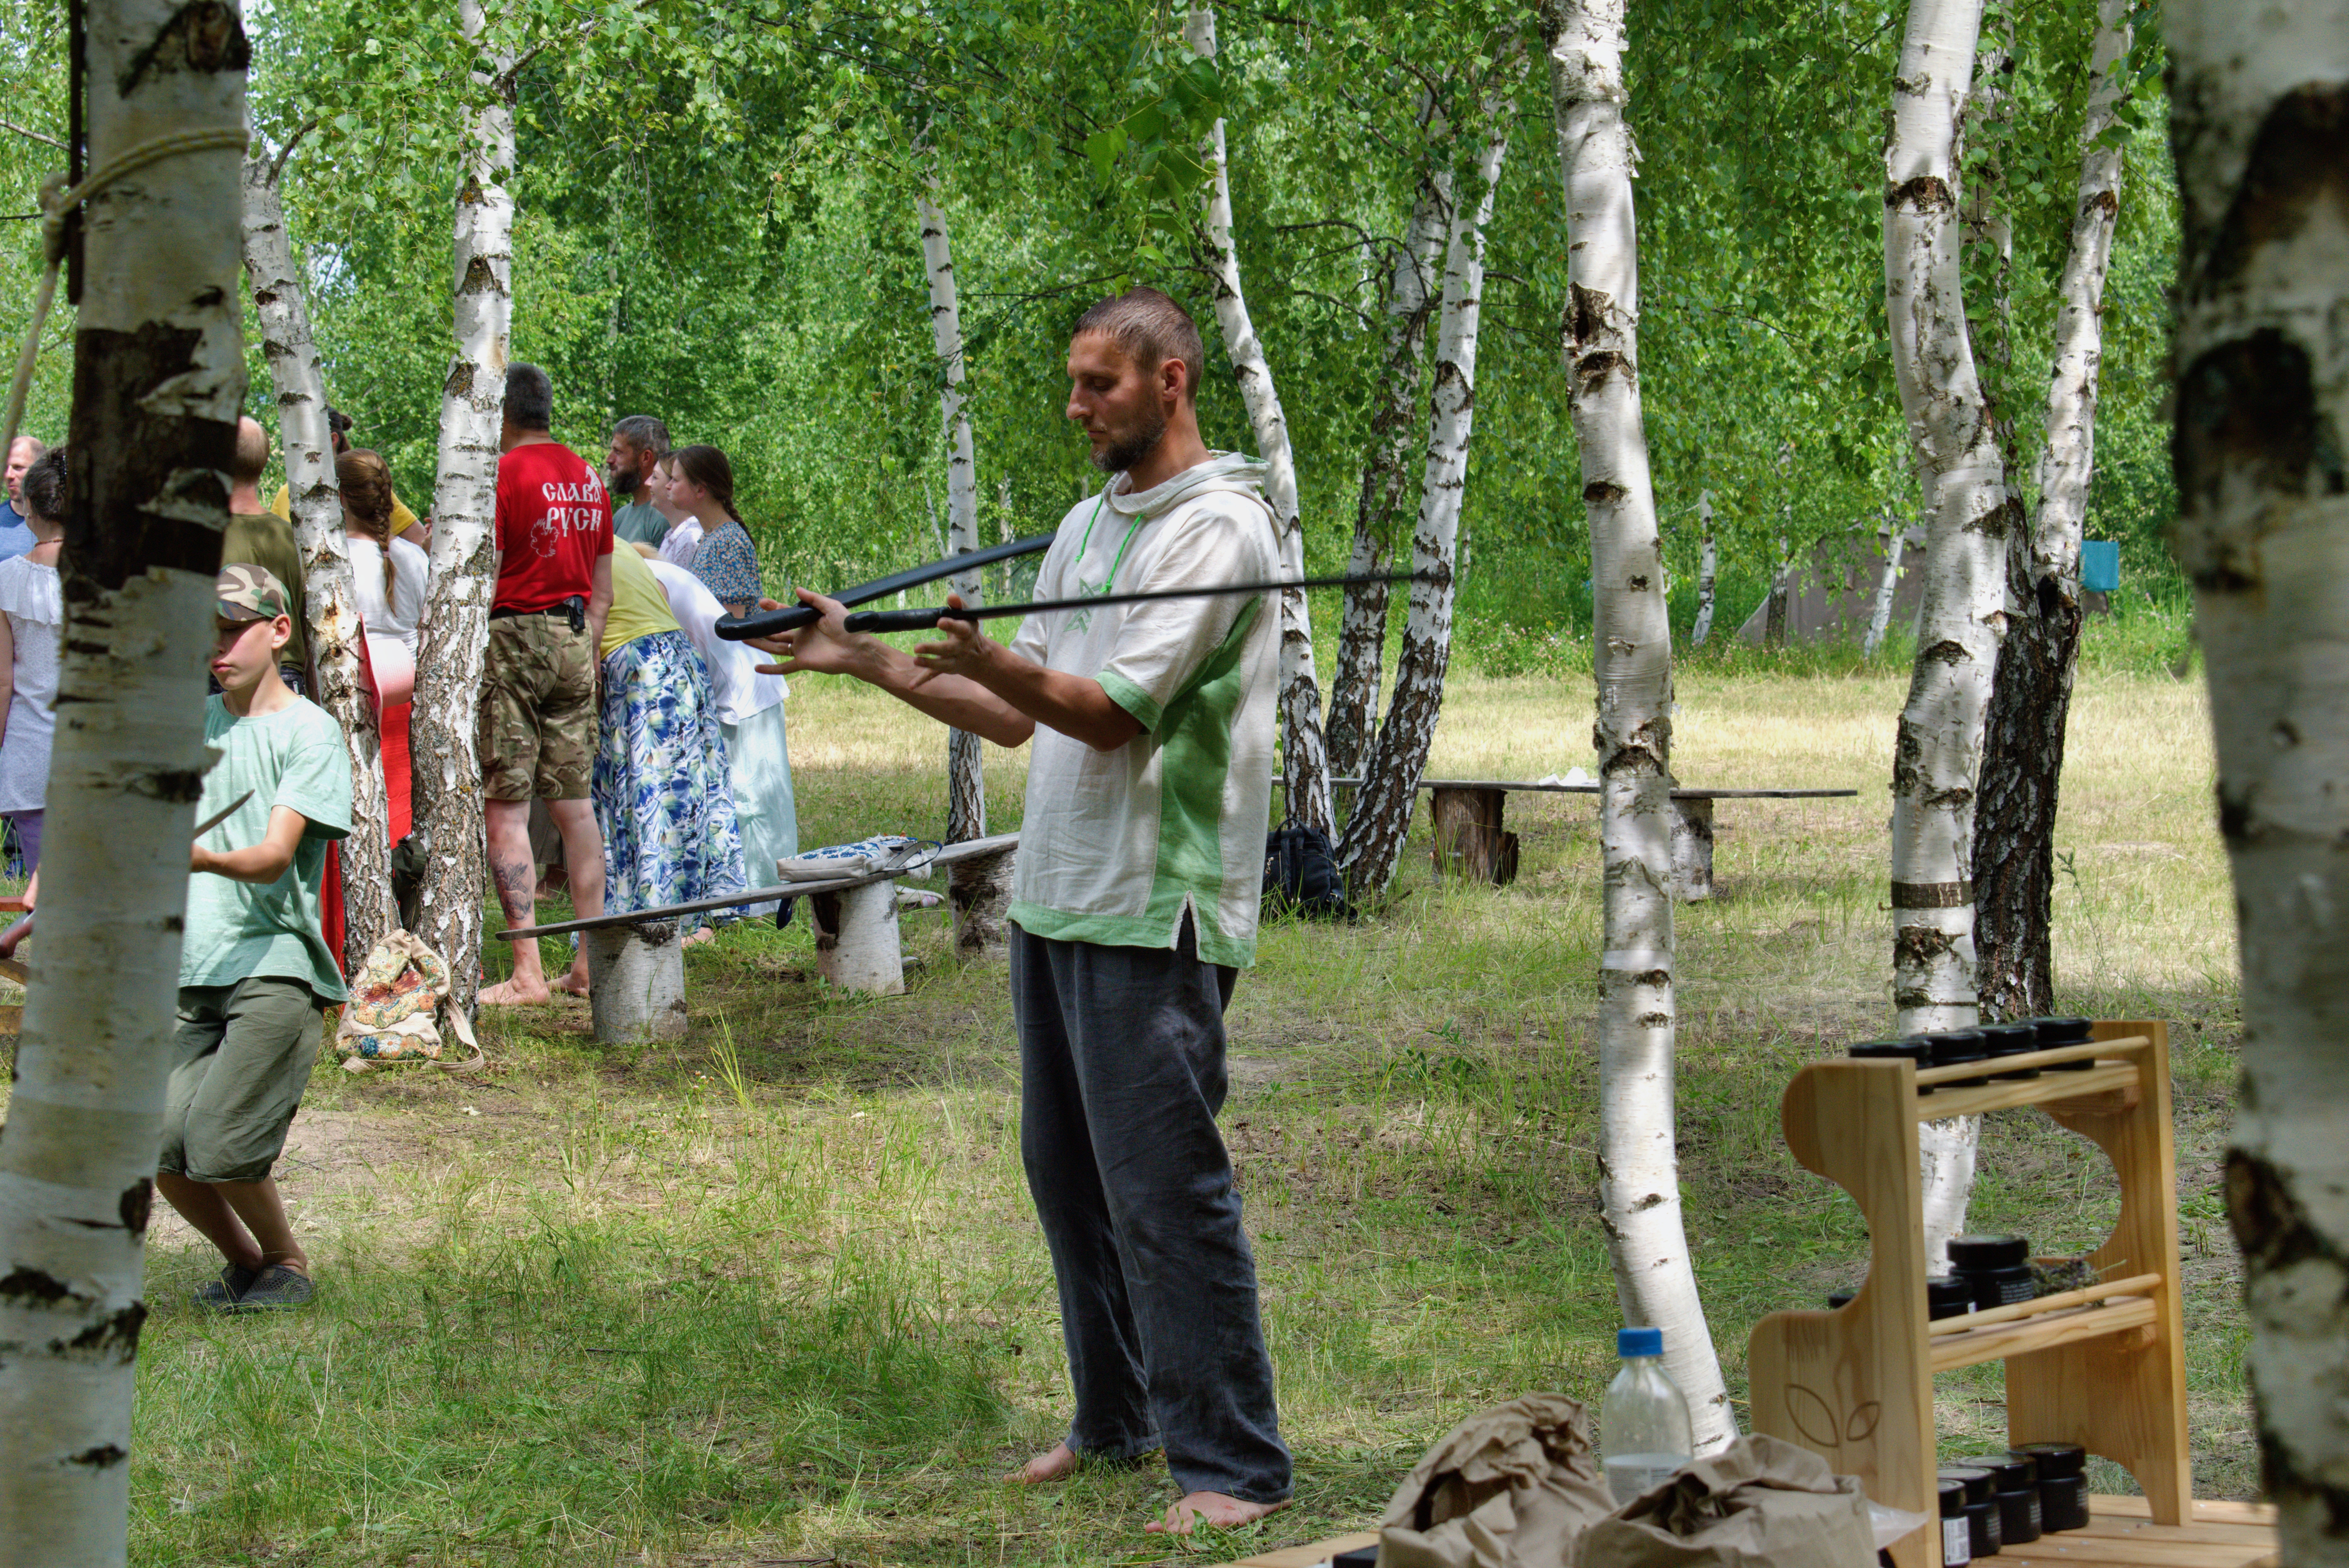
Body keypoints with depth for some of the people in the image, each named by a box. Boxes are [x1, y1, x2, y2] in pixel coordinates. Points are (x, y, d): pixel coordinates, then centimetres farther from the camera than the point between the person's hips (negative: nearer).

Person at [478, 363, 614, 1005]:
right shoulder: (588, 478, 12)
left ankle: (527, 972, -9)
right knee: (573, 803, 10)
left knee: (505, 808, -5)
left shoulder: (503, 472, -9)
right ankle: (592, 962, 10)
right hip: (574, 638, 7)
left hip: (514, 636, -7)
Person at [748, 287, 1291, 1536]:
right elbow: (1021, 719, 19)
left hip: (1154, 910, -9)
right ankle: (1116, 1419, 27)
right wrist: (861, 659, 13)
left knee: (1163, 1184, -9)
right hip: (1053, 899, 9)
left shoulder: (1217, 528, -10)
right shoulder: (1088, 525, 18)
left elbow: (1114, 712, -18)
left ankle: (1233, 1466, -3)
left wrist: (992, 661, -33)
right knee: (1065, 1167, 14)